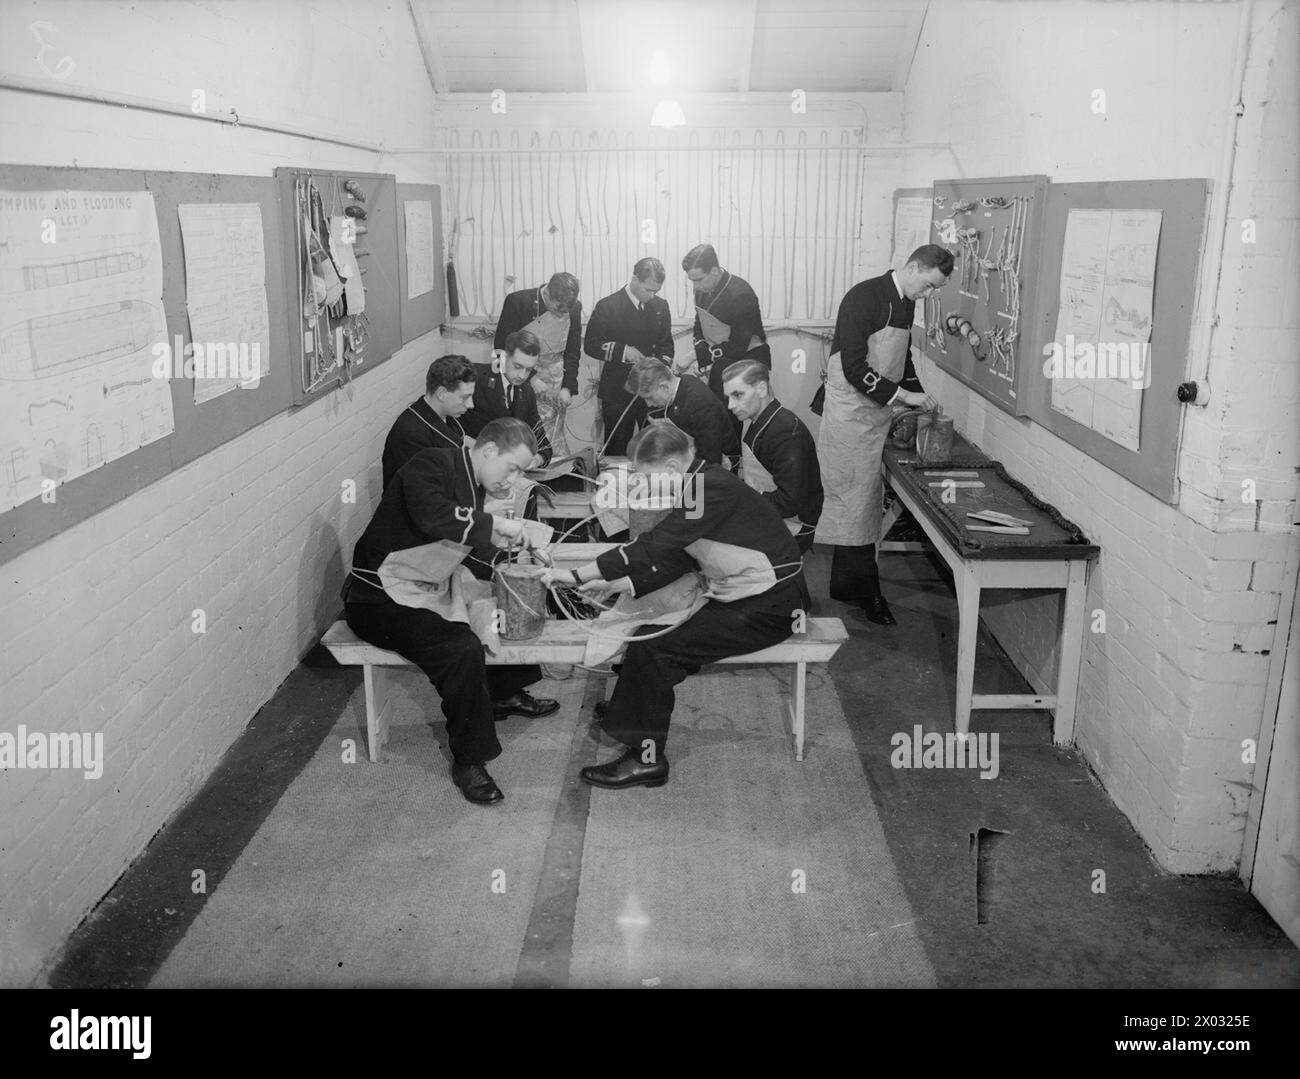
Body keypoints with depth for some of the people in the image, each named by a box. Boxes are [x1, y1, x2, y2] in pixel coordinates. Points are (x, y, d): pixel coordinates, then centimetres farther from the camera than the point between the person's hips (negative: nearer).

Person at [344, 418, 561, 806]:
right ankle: (468, 760, -14)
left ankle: (504, 694, 35)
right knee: (462, 649, -29)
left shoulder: (472, 486, 11)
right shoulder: (431, 466, -18)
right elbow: (431, 516, -40)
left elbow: (476, 558, 14)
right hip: (381, 598, -10)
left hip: (431, 592, 10)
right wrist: (494, 524, -32)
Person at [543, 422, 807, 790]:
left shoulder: (714, 488, -22)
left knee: (653, 648, -14)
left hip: (770, 607, -10)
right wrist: (616, 586, 3)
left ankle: (647, 760, -4)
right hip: (743, 599, 10)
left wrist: (576, 575, -23)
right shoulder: (701, 488, 9)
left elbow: (652, 547, -27)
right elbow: (672, 562, 12)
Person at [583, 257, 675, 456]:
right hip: (617, 392, -3)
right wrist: (623, 351, -18)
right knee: (617, 452, 3)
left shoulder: (660, 306, 10)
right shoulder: (608, 306, -5)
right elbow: (590, 345, -5)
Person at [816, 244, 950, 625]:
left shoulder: (905, 305, 12)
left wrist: (922, 402, 13)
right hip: (849, 411, -8)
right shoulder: (864, 297, -15)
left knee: (868, 500, 9)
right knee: (854, 499, -4)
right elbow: (855, 369, -21)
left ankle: (847, 584, 18)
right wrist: (904, 394, -18)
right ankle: (865, 590, 5)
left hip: (877, 414, 9)